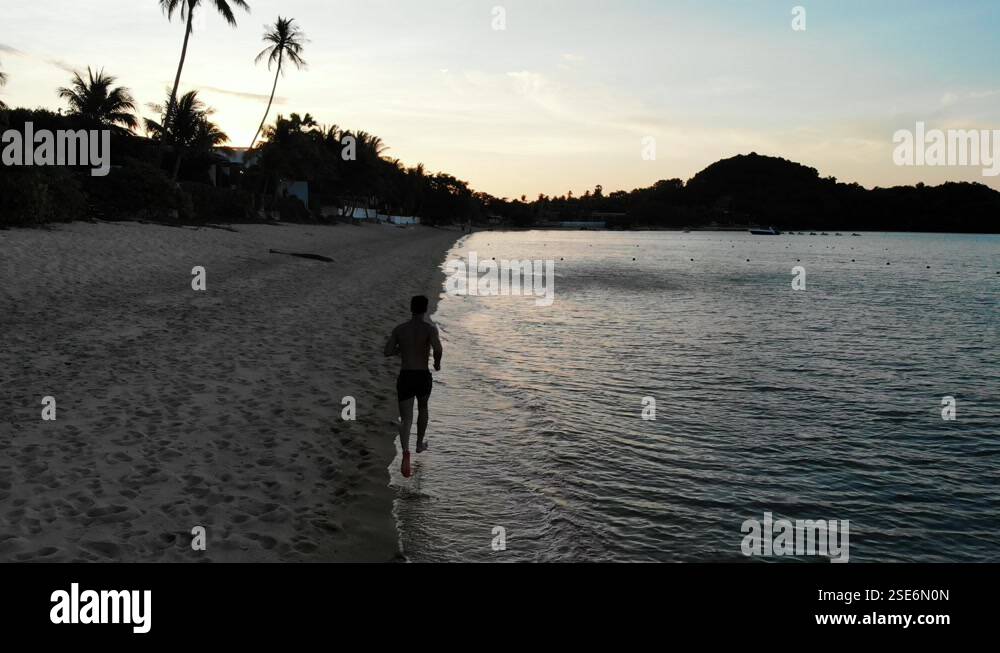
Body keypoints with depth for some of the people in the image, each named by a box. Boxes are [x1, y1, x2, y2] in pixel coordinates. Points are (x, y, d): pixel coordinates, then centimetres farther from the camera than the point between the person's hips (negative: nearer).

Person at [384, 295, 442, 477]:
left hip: (404, 378, 1)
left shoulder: (399, 329, 5)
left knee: (406, 419, -2)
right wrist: (437, 363, -2)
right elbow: (438, 348, -23)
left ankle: (406, 453, -26)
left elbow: (388, 352, 2)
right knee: (422, 408, 29)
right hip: (423, 377, -1)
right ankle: (420, 444, 44)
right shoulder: (430, 328, -6)